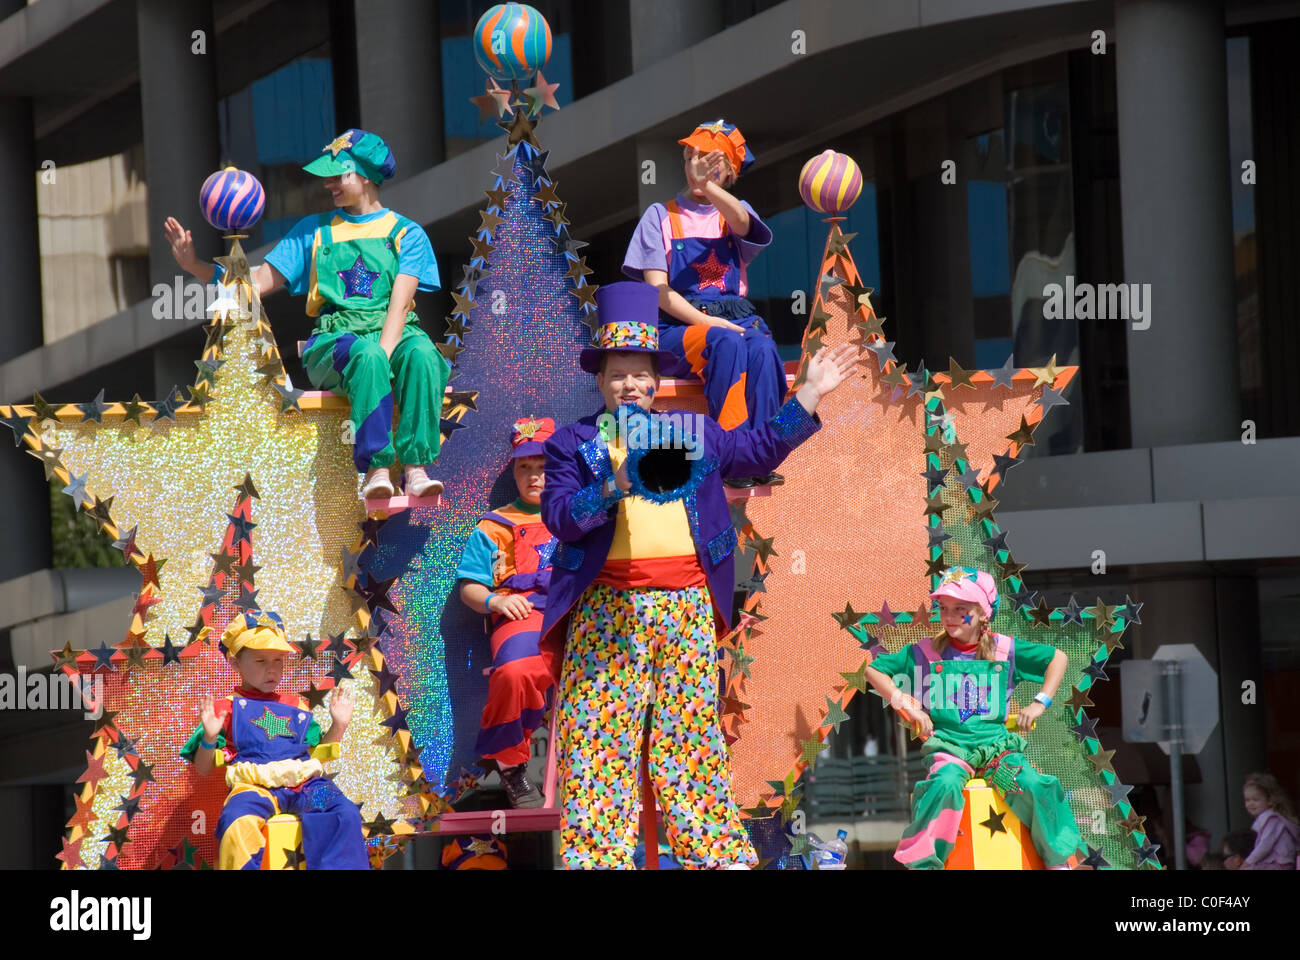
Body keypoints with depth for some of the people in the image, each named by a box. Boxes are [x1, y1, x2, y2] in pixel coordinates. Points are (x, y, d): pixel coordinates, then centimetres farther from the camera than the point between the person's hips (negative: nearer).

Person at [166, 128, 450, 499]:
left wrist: (383, 353, -19)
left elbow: (399, 302, -2)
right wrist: (196, 266, 4)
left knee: (421, 354, -37)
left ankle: (416, 468, -45)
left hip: (396, 334, 0)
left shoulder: (406, 233, 13)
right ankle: (375, 468, -46)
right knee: (364, 355, -38)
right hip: (335, 340, 0)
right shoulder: (314, 230, 21)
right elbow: (259, 281, 17)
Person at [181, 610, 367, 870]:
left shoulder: (295, 706, 24)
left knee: (344, 813, -26)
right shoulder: (227, 708, 12)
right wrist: (209, 738, -10)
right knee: (237, 823, -37)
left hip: (304, 781, 3)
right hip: (256, 787, -3)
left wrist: (338, 725, 15)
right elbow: (202, 768, 10)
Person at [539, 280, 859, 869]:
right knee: (599, 731, -6)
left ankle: (718, 852, 5)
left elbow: (760, 450, 20)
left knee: (691, 729, 3)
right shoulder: (572, 444, 8)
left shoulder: (692, 431, 18)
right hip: (608, 606, -2)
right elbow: (558, 515, -4)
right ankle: (596, 856, -5)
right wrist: (614, 487, -19)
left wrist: (810, 395, 14)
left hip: (687, 603, 2)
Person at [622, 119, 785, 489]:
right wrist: (706, 322, -15)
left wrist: (707, 185, -33)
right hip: (678, 328, -2)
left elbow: (742, 223, -12)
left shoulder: (734, 213, 17)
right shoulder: (661, 216, 12)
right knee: (727, 343, -36)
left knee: (761, 349, -34)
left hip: (737, 317, 2)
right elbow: (657, 289, 0)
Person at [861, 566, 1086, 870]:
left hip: (997, 741, 1)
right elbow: (873, 670, 9)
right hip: (949, 745, -1)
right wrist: (907, 706, -1)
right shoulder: (925, 653, 6)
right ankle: (923, 863, -27)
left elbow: (1057, 658, 18)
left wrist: (1040, 703, 7)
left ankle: (1060, 860, -6)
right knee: (945, 784, -36)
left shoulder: (1004, 649, 8)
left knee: (1037, 787, -25)